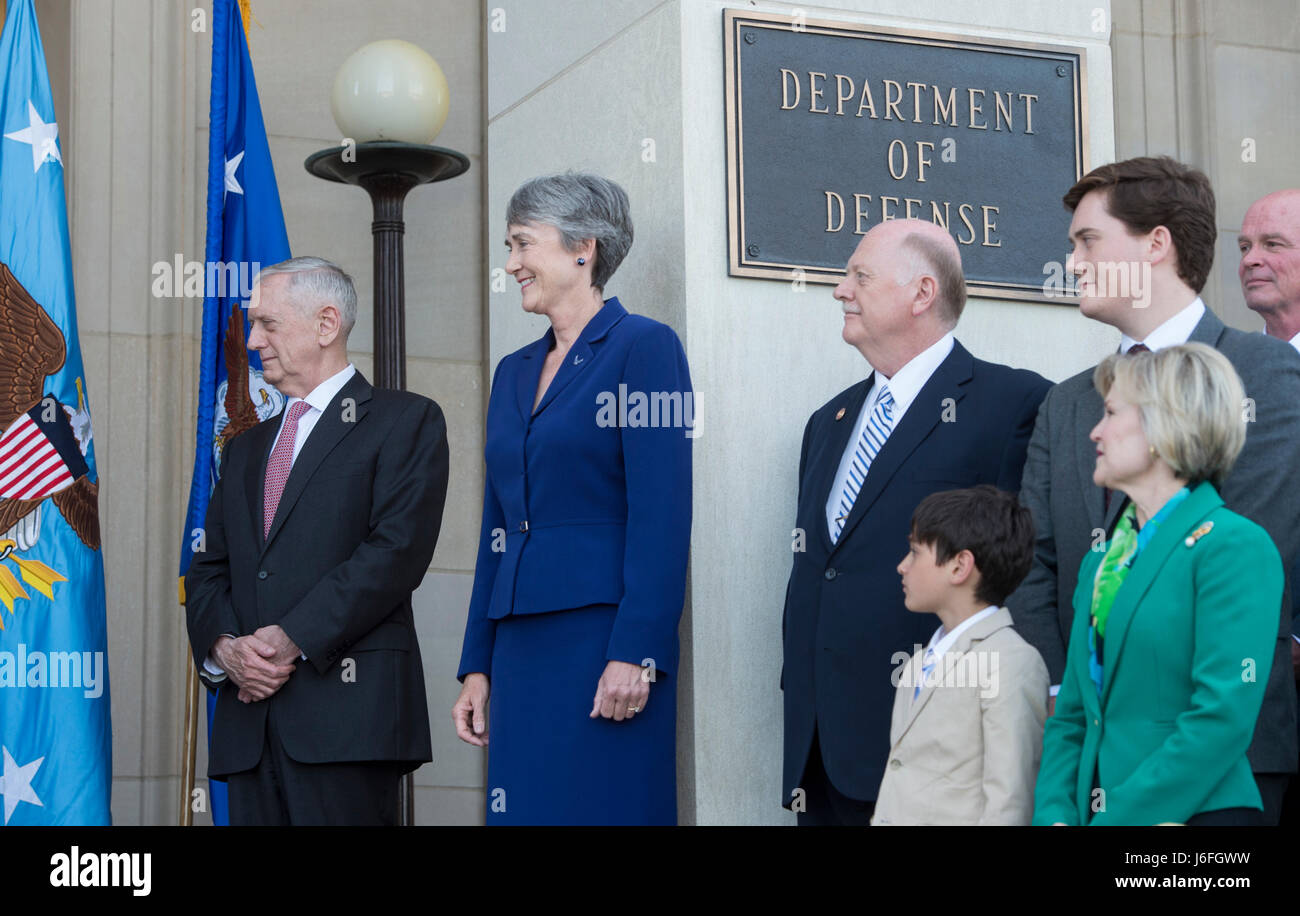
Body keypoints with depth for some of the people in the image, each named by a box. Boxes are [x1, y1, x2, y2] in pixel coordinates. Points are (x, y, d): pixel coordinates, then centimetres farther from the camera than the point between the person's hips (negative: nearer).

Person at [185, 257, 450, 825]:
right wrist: (224, 647, -3)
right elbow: (208, 569, 18)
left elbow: (397, 551, -9)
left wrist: (293, 641, -14)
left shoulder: (406, 422, 4)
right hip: (249, 720, 6)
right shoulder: (246, 449, 25)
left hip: (347, 713, -6)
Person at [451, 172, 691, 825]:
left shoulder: (643, 348, -4)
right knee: (522, 808, 6)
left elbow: (661, 518, -11)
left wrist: (636, 654, -18)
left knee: (602, 806, -5)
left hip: (602, 637, -7)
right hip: (520, 645, 7)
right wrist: (477, 667, 13)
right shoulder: (514, 372, 18)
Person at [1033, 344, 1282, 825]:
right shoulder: (1102, 562, 16)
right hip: (1093, 809, 7)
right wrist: (1055, 814, -3)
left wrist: (1116, 819, -18)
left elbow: (1222, 718, -17)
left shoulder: (1237, 546, -8)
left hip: (1196, 811, -6)